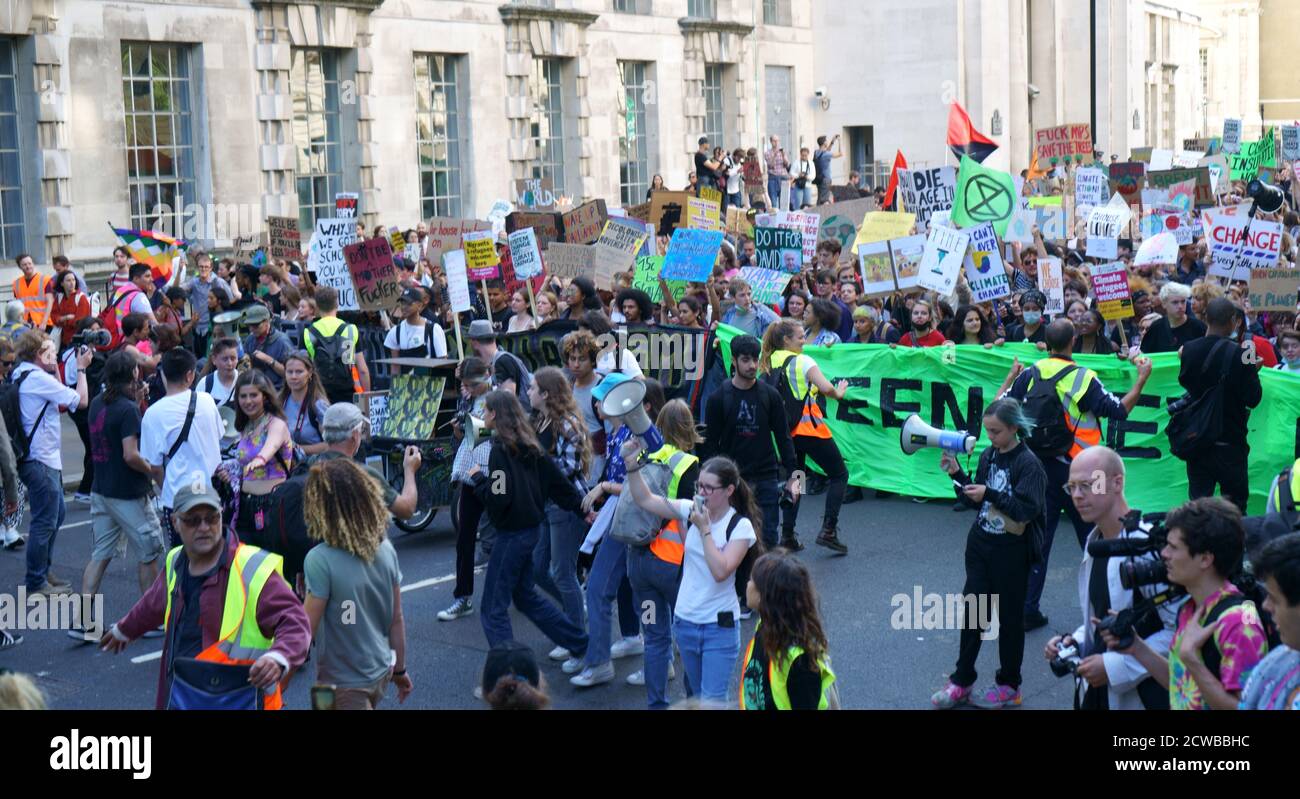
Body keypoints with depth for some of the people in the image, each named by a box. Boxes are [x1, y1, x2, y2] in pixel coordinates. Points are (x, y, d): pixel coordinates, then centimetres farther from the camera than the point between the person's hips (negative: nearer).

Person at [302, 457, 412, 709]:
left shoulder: (321, 560, -24)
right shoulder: (386, 549, -6)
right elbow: (397, 619, 2)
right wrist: (400, 669, 15)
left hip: (345, 683, -6)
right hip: (381, 672, 6)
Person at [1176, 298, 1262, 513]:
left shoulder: (1189, 350, -3)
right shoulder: (1237, 354, -17)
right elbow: (1253, 398, -15)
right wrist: (1253, 371, 2)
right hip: (1229, 442, -4)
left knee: (1198, 498, 9)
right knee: (1235, 503, 9)